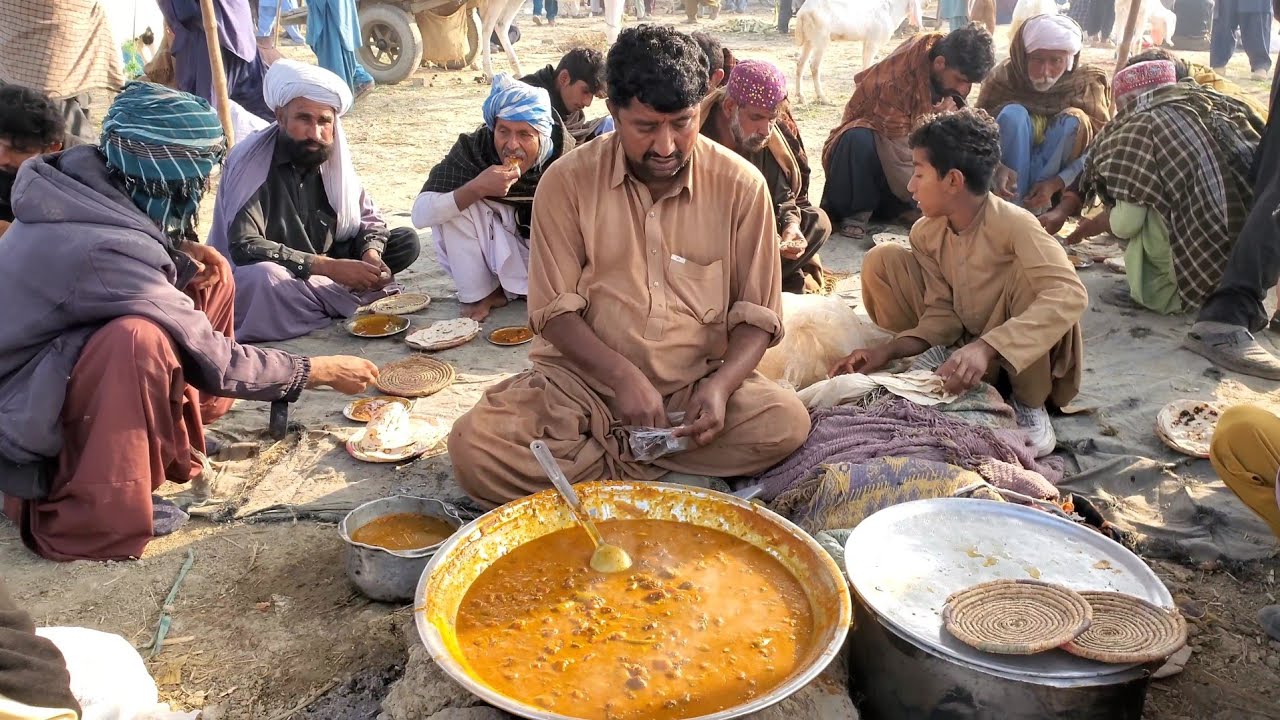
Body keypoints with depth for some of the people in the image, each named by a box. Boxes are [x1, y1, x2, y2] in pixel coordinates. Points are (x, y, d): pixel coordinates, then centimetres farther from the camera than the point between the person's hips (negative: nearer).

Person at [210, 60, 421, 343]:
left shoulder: (331, 159, -3)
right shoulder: (250, 161, -20)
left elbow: (368, 216, 5)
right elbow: (244, 247, -29)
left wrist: (371, 254, -19)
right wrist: (328, 266, -35)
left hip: (322, 272, 6)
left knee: (406, 241, -5)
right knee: (261, 277, -42)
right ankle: (347, 299, -16)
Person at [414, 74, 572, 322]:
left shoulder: (564, 159, -19)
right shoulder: (473, 149, -21)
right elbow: (420, 214, -28)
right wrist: (477, 188, -40)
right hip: (498, 253, 0)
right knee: (457, 199, -25)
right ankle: (478, 294, -11)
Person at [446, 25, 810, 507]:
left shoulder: (740, 185, -4)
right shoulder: (567, 181, -5)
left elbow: (757, 316, 0)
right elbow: (555, 310, -5)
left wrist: (720, 386, -20)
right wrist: (623, 376, -22)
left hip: (698, 383, 2)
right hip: (584, 378, -1)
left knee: (786, 423, -27)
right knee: (475, 448, -24)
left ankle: (611, 456, -12)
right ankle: (645, 465, -11)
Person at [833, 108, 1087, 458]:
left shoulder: (1012, 223, -26)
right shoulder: (926, 233, -8)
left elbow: (1070, 293, -40)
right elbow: (942, 313, -6)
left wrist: (986, 346, -48)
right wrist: (889, 351, -22)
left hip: (1019, 355, -4)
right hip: (961, 344, 5)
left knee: (1027, 269, -35)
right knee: (883, 260, -9)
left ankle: (1030, 402, -13)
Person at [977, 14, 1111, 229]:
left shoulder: (1087, 84, -9)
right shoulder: (1003, 78, -11)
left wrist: (1054, 184, -31)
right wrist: (998, 167, -40)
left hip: (1062, 178, 1)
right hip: (1010, 175, -1)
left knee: (1074, 121, -25)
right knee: (1013, 114, -26)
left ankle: (1035, 209, -28)